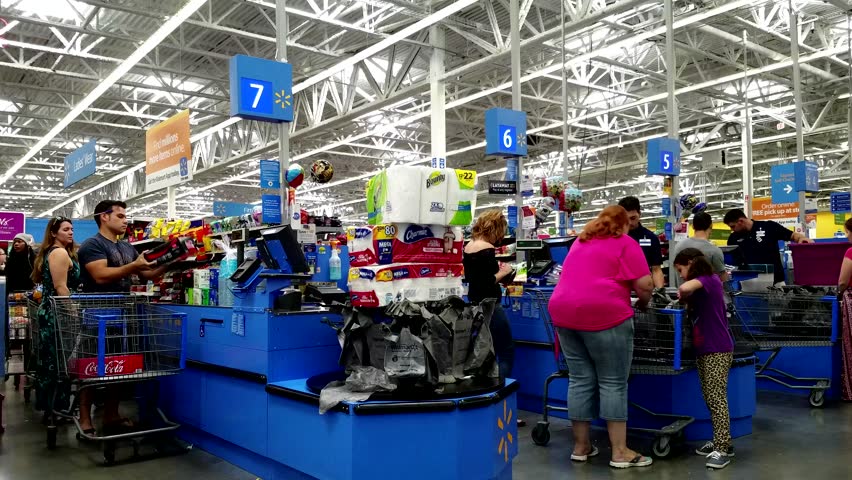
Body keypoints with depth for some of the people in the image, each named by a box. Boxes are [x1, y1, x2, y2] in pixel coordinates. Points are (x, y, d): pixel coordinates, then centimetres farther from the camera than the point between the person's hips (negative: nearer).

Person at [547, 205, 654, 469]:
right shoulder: (625, 243, 3)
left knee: (580, 380, 11)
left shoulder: (580, 241, 23)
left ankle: (581, 446, 16)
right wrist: (643, 303, 14)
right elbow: (644, 284, -4)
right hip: (603, 314, -6)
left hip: (565, 312, 6)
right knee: (613, 383, 1)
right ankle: (620, 452, 4)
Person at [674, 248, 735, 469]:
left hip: (718, 350, -10)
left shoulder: (710, 279, -13)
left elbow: (685, 288, -30)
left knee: (717, 399, -8)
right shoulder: (701, 284, 18)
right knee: (710, 399, 13)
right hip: (704, 350, 10)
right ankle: (721, 442, 21)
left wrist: (682, 297, -13)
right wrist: (685, 299, -3)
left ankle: (722, 449, -6)